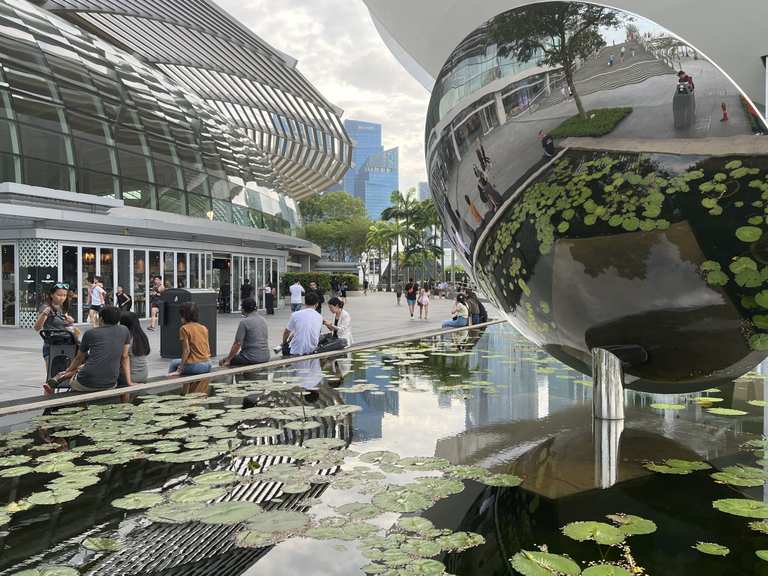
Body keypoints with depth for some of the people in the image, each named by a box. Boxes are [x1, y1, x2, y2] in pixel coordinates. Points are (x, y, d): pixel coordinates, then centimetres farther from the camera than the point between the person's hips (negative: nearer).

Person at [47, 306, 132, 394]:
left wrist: (67, 371, 39)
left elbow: (79, 358, 22)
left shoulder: (90, 333, 9)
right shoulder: (125, 331, 10)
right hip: (110, 385, 2)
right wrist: (129, 382, 16)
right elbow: (125, 357, 13)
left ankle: (55, 380, 12)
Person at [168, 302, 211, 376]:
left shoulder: (184, 328, -7)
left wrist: (179, 370, -10)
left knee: (174, 363, 24)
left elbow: (186, 350, -13)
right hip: (207, 365, 6)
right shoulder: (204, 328, 8)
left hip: (194, 366, -6)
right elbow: (208, 349, 10)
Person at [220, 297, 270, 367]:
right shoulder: (263, 320, 13)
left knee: (223, 361, 8)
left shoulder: (244, 322, -10)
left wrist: (228, 359, -2)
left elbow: (237, 344, -12)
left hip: (252, 358, -7)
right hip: (266, 357, 7)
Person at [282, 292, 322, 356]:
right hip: (312, 350, 3)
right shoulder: (320, 317, -2)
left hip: (296, 352, -3)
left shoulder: (296, 315, -13)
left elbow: (286, 332, 1)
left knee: (285, 346, 28)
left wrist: (284, 342, 23)